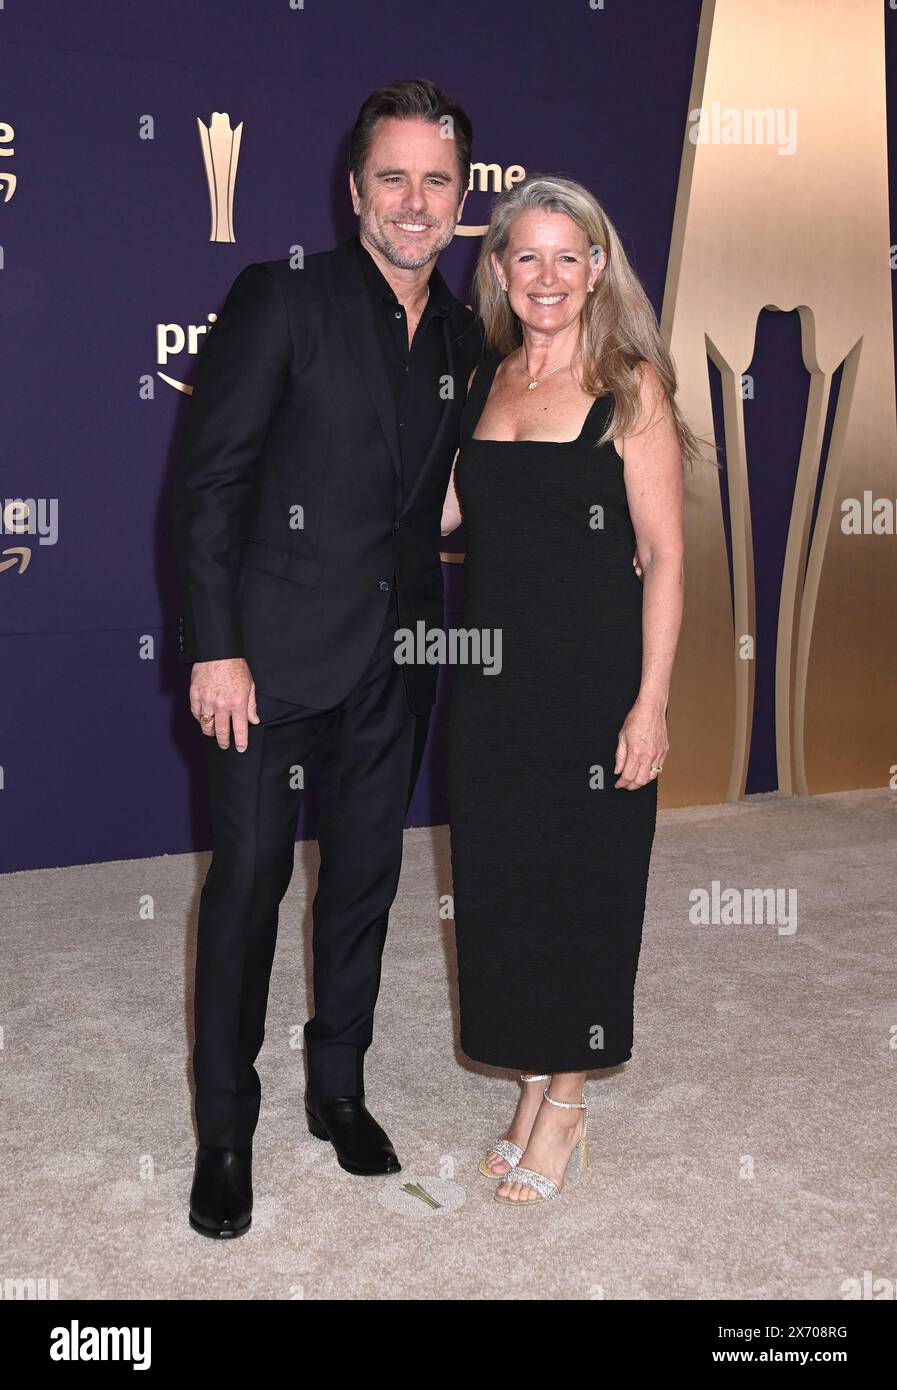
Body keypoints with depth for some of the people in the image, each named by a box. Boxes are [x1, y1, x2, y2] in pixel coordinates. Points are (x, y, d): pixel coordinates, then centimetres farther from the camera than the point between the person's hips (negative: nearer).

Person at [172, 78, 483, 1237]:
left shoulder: (461, 337, 9)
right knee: (248, 884, 3)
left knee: (365, 879, 14)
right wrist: (216, 650, -15)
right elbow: (208, 481, -10)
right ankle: (225, 1132, 19)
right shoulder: (280, 301, -7)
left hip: (395, 662, 5)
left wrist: (431, 626, 7)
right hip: (275, 654, -5)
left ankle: (338, 1089, 33)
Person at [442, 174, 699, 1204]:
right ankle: (532, 1087, 28)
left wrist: (651, 702, -15)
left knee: (577, 881, 5)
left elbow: (664, 555, -10)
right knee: (498, 877, 10)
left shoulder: (630, 385, -7)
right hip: (492, 667, 5)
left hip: (592, 674, -5)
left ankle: (564, 1103, 23)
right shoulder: (487, 378, 9)